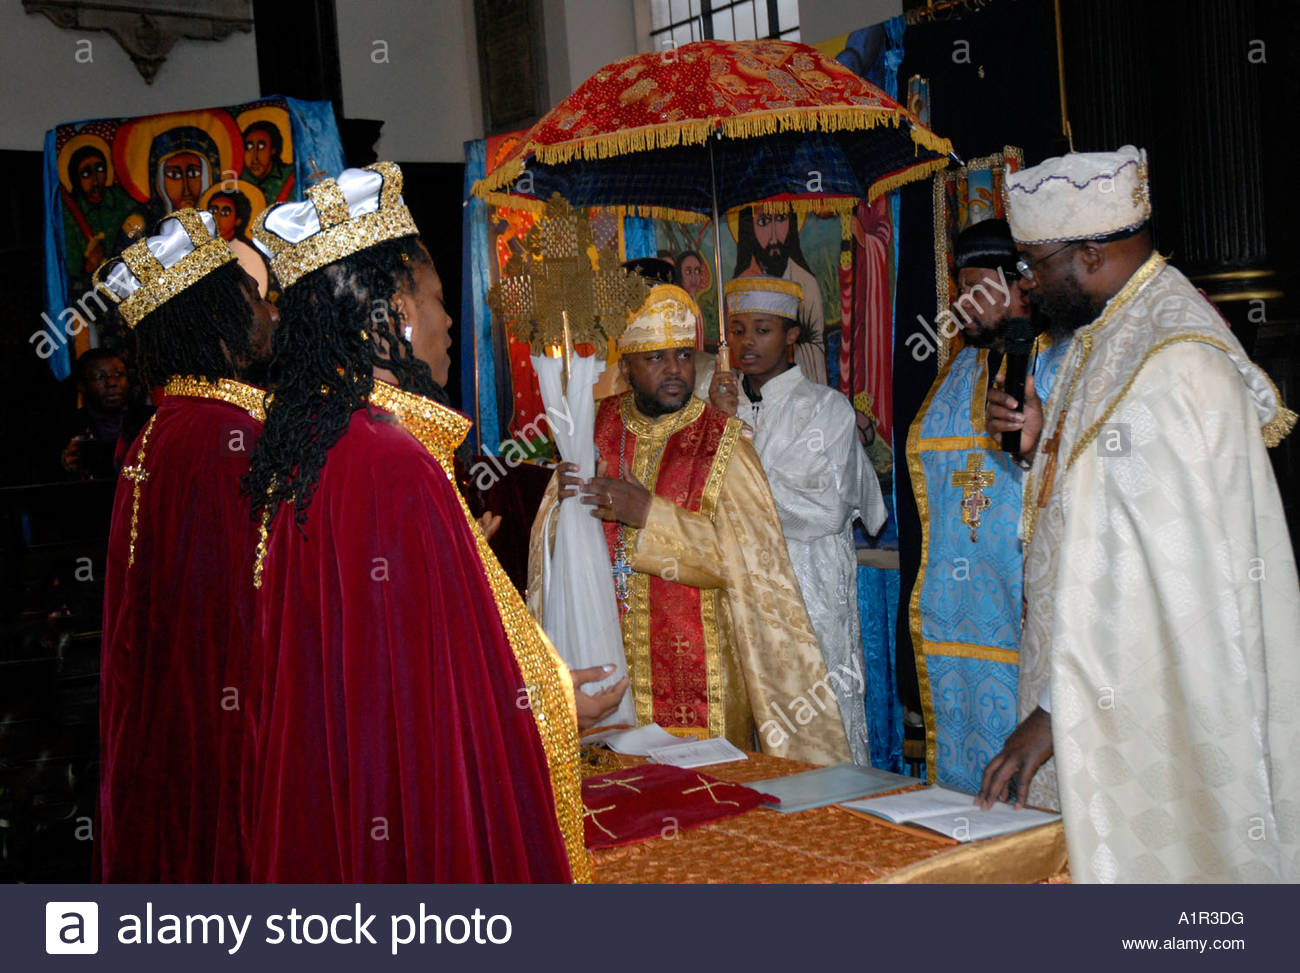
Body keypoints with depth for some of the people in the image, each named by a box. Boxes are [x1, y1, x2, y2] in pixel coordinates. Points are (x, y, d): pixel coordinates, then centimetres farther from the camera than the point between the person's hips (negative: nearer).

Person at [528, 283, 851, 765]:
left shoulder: (722, 442, -7)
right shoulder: (597, 425, 4)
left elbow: (747, 556, -18)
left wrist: (649, 514, -27)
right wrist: (565, 499, -18)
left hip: (695, 667, -3)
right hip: (608, 661, 3)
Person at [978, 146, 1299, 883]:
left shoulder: (1174, 363, -20)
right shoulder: (1110, 336, 12)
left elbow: (1161, 571, -25)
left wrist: (1058, 709, -24)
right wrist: (1046, 440, 4)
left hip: (1164, 704, -10)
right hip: (1109, 692, 10)